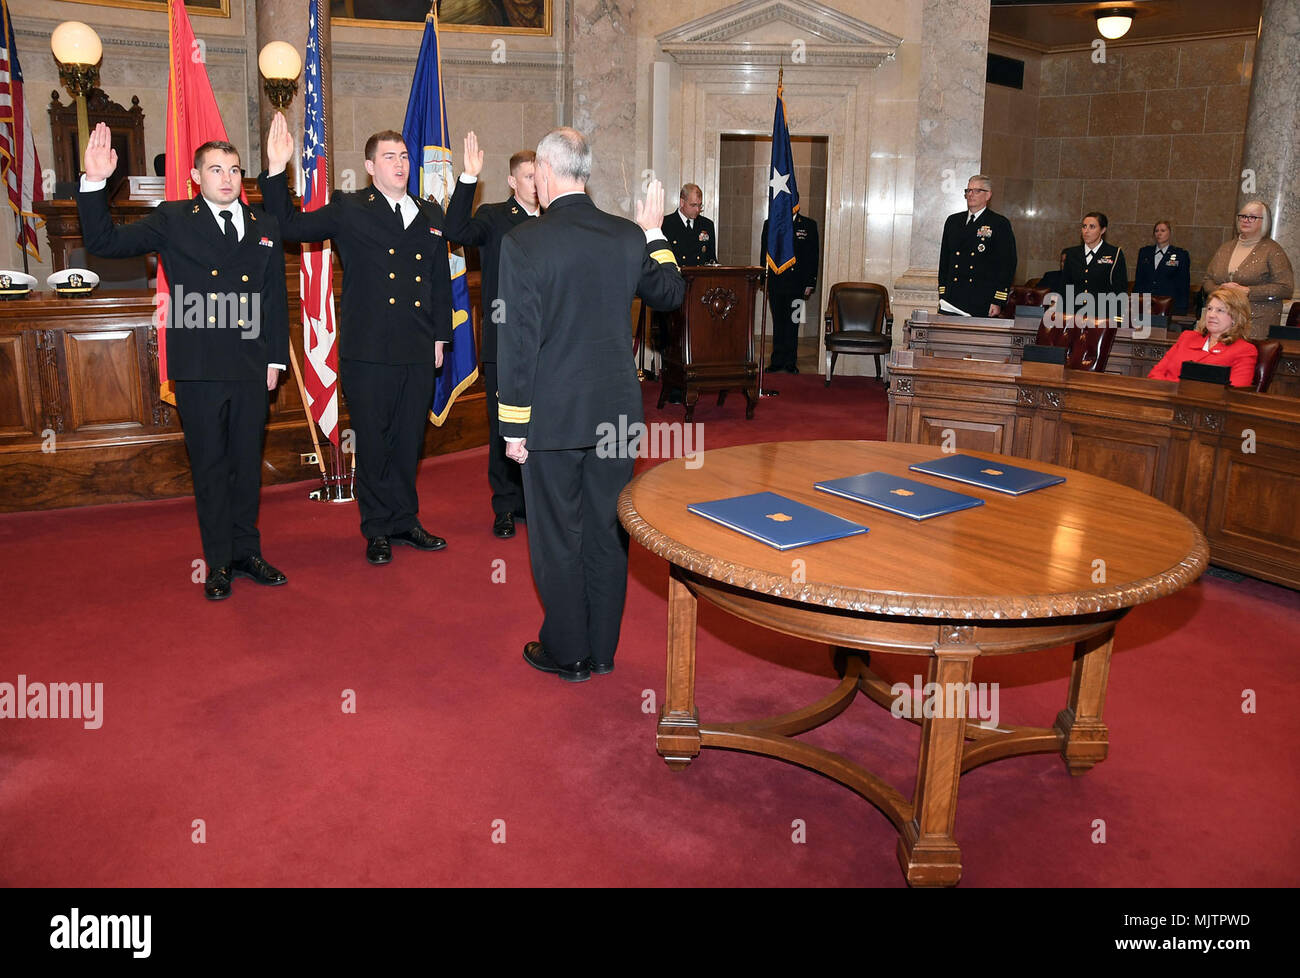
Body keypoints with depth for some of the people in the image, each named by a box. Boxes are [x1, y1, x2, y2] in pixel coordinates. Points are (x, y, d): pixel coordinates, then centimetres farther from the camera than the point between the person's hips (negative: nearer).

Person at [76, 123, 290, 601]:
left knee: (248, 462, 11)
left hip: (251, 367, 2)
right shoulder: (172, 220, 4)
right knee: (210, 466, 5)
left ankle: (247, 551, 24)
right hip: (199, 367, -2)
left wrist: (276, 356, 8)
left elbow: (276, 297, 13)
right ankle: (219, 562, 16)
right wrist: (95, 182, -13)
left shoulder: (265, 226, 11)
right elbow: (103, 242, -1)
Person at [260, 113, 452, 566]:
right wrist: (276, 170, -13)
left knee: (408, 440, 12)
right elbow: (290, 226, -2)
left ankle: (405, 520, 26)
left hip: (418, 351, 4)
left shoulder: (431, 215, 13)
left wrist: (441, 336, 11)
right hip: (367, 351, -3)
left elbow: (441, 281, 16)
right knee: (372, 441, 4)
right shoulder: (349, 210, 2)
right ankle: (378, 529, 16)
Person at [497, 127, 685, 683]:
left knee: (557, 537, 9)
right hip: (617, 412, 4)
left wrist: (514, 425, -6)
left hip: (554, 416, -4)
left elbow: (517, 340, -13)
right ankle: (602, 650, 26)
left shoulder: (523, 242, -12)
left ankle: (567, 653, 21)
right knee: (607, 532, 14)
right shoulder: (626, 236, 0)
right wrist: (654, 233, 24)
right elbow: (669, 295, 15)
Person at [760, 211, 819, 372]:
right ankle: (777, 361, 13)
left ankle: (790, 362, 7)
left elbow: (814, 256, 2)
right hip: (775, 284, 2)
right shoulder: (769, 224, 10)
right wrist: (764, 282, 3)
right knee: (778, 324, 7)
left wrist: (810, 284, -4)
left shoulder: (809, 225, 5)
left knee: (792, 324, 1)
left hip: (796, 286, -2)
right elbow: (764, 255, 10)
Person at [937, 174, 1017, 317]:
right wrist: (942, 294, 10)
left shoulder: (1000, 224, 1)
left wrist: (998, 302, -8)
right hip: (951, 301, 4)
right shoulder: (953, 221, 15)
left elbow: (1007, 265, -2)